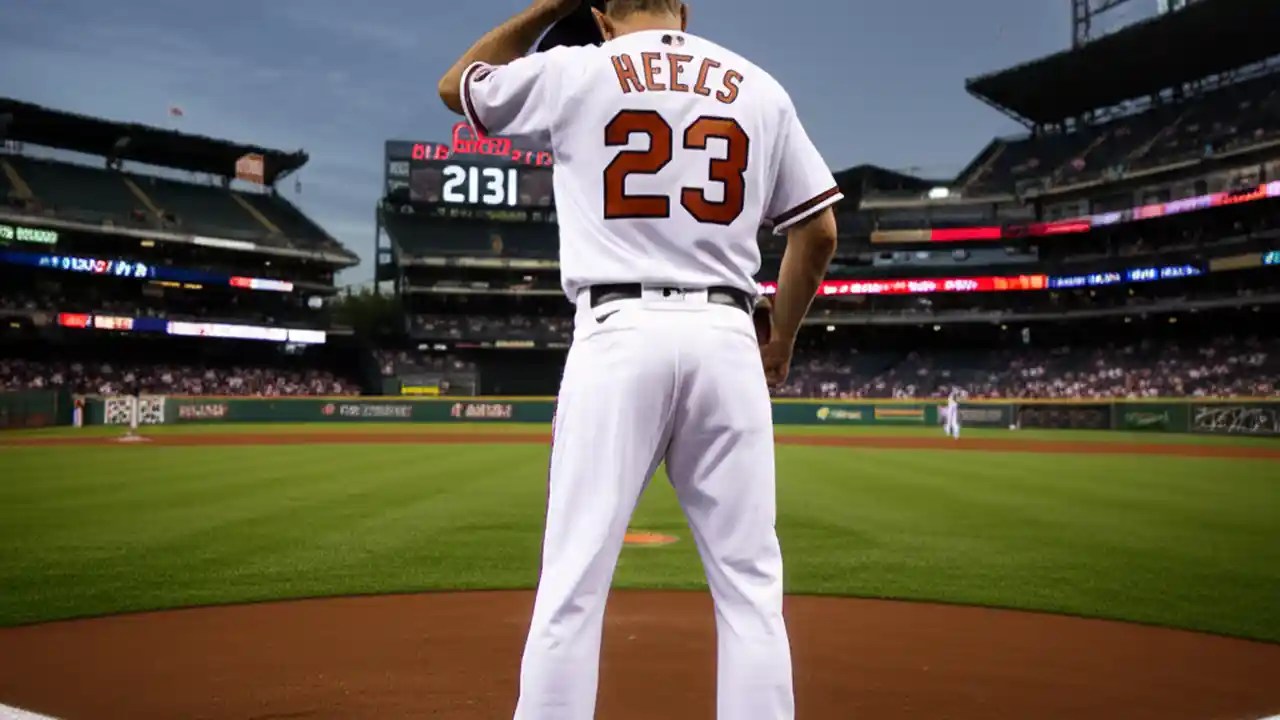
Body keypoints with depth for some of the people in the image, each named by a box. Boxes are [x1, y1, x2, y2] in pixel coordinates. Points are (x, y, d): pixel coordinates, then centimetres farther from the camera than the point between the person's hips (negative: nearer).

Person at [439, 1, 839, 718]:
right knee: (750, 585, 6)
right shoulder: (759, 87, 15)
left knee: (573, 586, 1)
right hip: (726, 336, 2)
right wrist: (781, 342, 24)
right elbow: (820, 232, 13)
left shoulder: (574, 71, 8)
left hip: (619, 336, -2)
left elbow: (455, 86, 27)